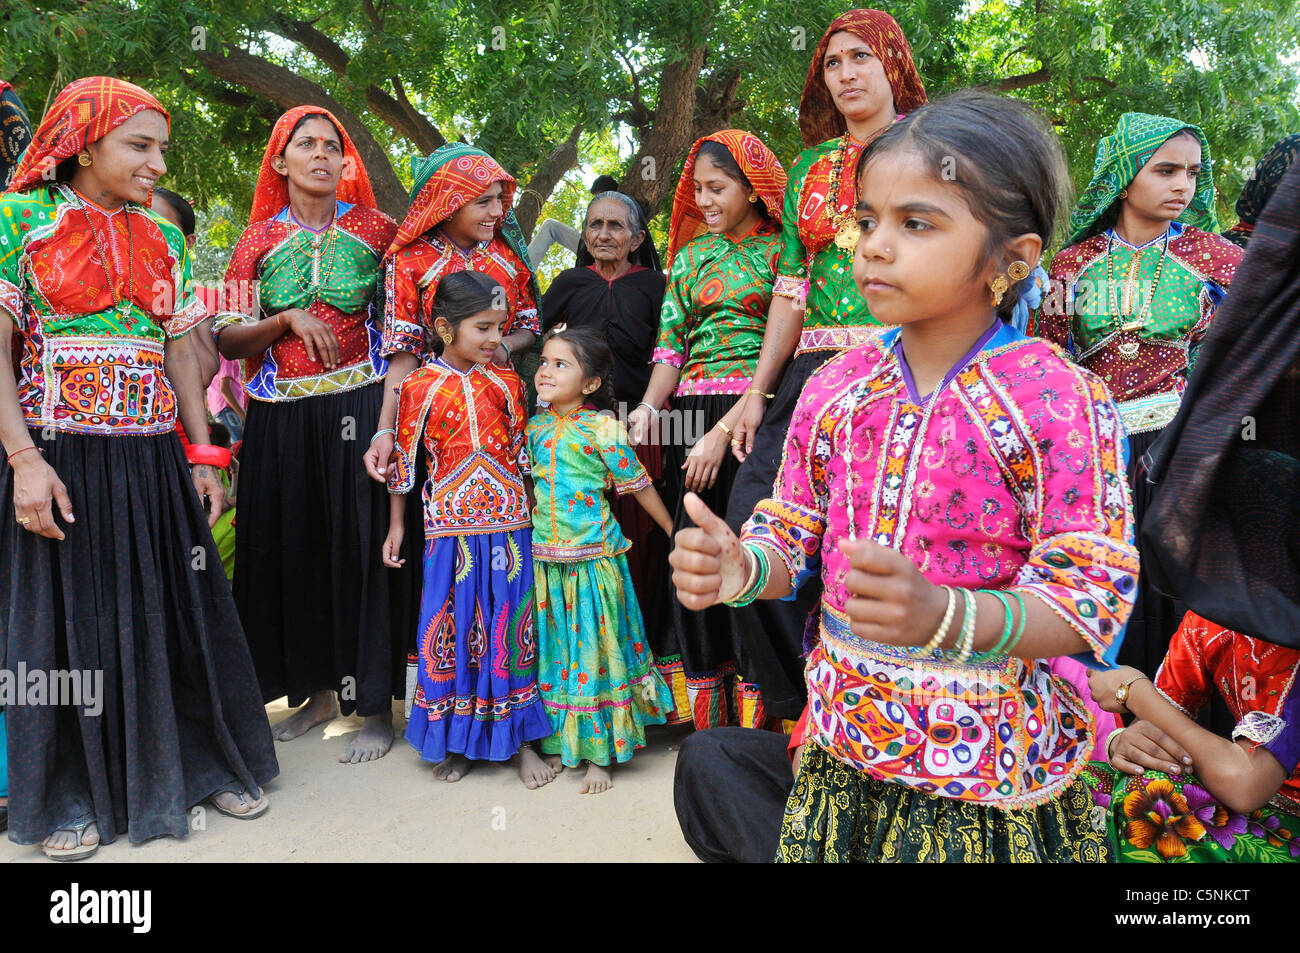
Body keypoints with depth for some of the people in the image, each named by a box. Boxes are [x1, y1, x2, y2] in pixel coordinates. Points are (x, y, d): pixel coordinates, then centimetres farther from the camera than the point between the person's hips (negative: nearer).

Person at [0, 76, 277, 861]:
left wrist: (204, 456, 7)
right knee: (68, 620, 4)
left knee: (178, 610, 8)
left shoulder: (163, 237, 12)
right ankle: (71, 793, 22)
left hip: (153, 458, 4)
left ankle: (202, 761, 25)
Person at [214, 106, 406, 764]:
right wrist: (289, 319, -11)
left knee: (362, 546, -3)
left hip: (360, 407, -2)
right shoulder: (259, 240, 9)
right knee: (292, 548, 6)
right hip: (282, 416, 3)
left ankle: (376, 705, 8)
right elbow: (228, 340, 5)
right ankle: (319, 691, 22)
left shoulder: (377, 230, 5)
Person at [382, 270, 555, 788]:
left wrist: (529, 511, 11)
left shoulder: (505, 381, 4)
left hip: (508, 525, 2)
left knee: (509, 626, 6)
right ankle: (455, 742, 23)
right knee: (451, 628, 6)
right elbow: (404, 460, 5)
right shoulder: (420, 386, -2)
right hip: (450, 527, -1)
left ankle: (520, 739, 18)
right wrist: (396, 526, 8)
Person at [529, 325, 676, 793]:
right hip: (546, 558, 5)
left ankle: (600, 753, 13)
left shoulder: (602, 426, -9)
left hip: (593, 556, -5)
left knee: (595, 647, 3)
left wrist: (674, 531, 4)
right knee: (555, 647, 12)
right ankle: (560, 742, 26)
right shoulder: (535, 426, 6)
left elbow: (637, 484, -2)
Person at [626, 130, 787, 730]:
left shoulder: (779, 250, 2)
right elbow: (671, 343, 14)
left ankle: (755, 721, 5)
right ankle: (706, 719, 14)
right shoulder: (691, 251, 18)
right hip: (693, 413, 4)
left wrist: (723, 433, -15)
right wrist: (649, 405, -6)